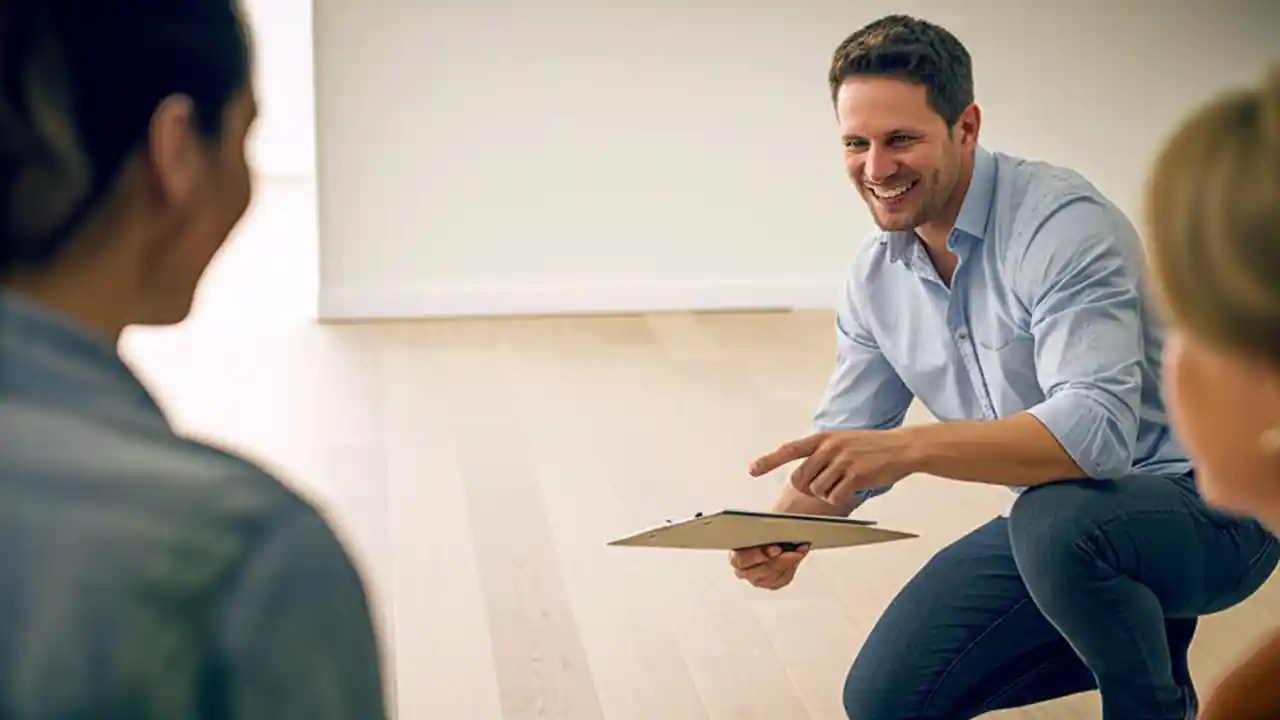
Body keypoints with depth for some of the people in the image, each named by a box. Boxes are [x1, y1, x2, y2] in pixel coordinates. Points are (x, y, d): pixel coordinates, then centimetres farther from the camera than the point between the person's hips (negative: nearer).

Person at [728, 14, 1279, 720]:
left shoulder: (1062, 222, -23)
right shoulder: (875, 277, 1)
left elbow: (1096, 427, -36)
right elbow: (844, 444, 5)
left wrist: (909, 446, -46)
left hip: (1206, 503, -7)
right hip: (1044, 520, 8)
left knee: (1056, 515, -39)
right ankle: (1137, 630, 19)